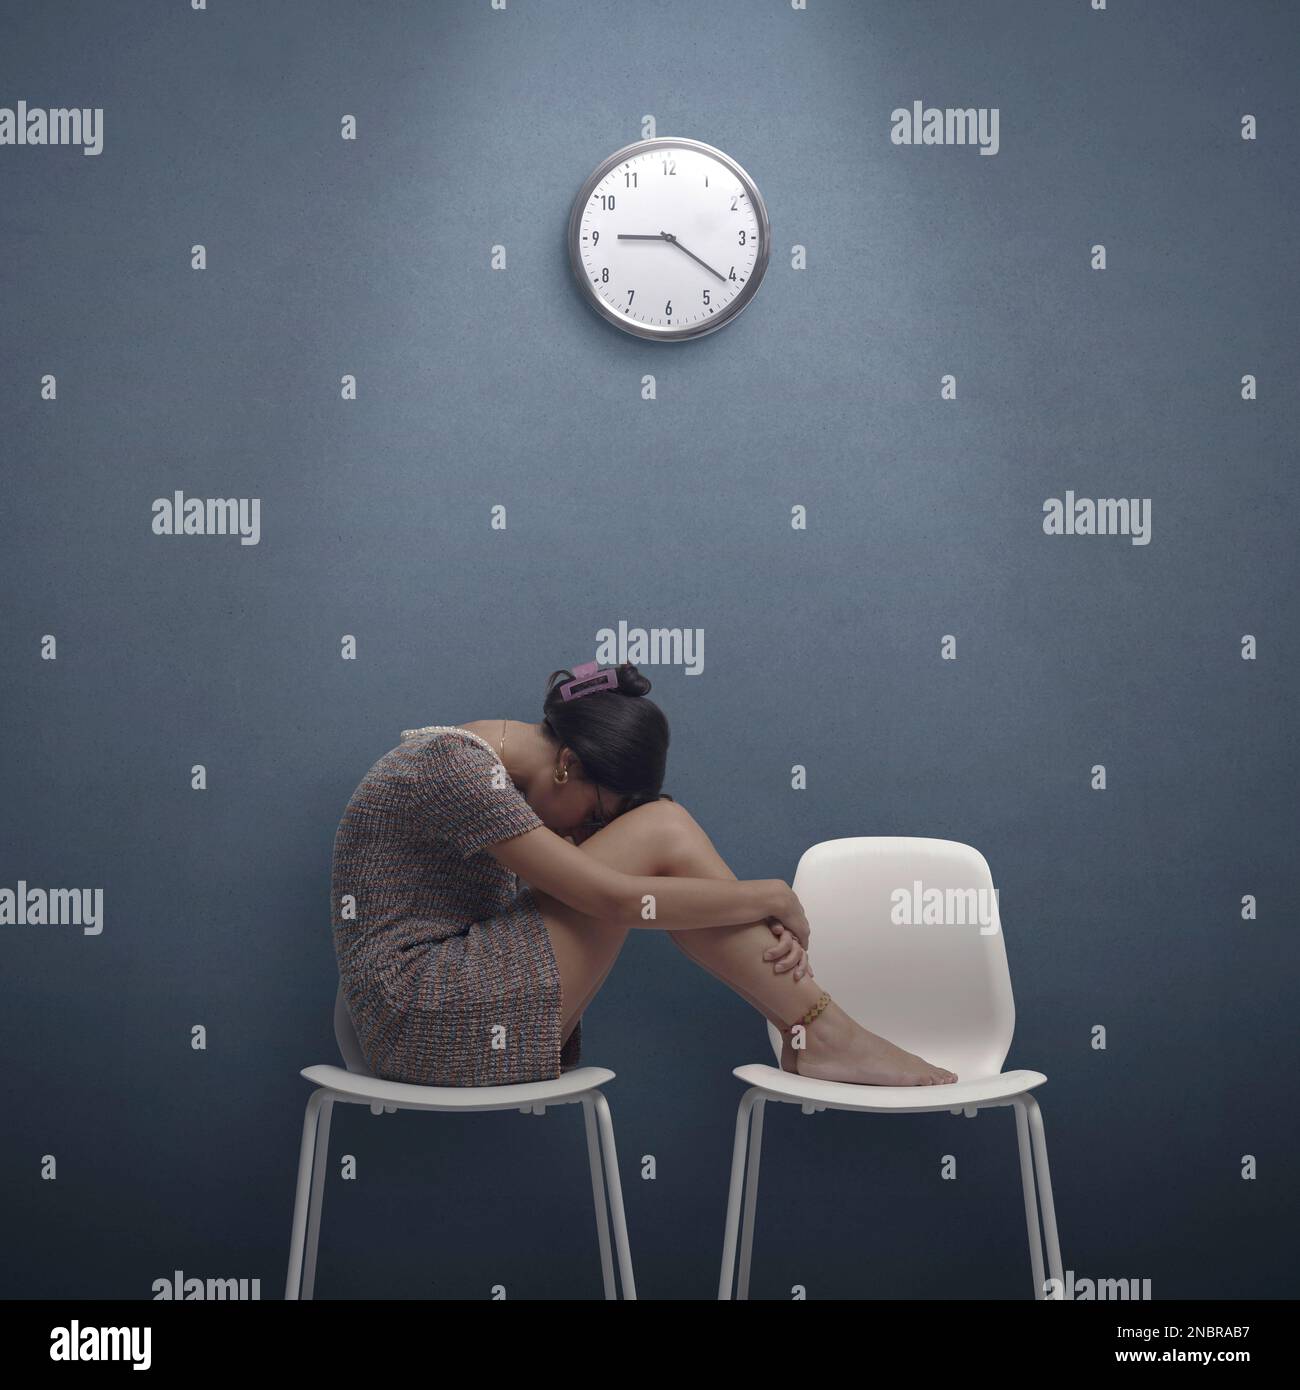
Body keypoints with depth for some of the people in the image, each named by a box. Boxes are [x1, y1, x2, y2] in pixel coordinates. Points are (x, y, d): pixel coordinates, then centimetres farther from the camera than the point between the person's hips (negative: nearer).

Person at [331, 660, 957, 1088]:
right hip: (430, 1021, -9)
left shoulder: (502, 764, 11)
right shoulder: (454, 764, -18)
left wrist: (763, 926, -7)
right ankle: (823, 1034, -9)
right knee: (660, 831, -15)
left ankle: (815, 1030, -1)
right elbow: (608, 897, -24)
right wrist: (770, 897, -13)